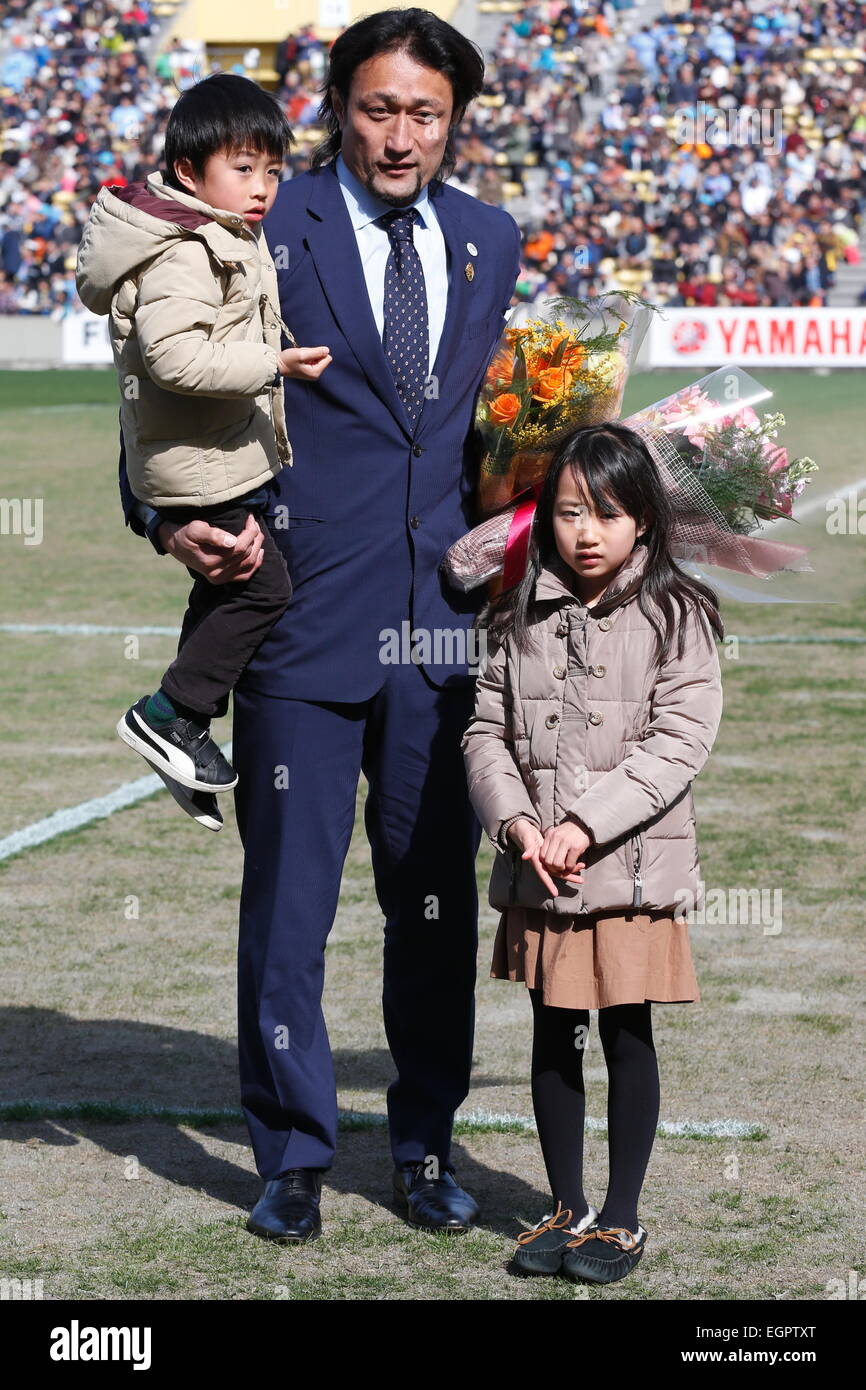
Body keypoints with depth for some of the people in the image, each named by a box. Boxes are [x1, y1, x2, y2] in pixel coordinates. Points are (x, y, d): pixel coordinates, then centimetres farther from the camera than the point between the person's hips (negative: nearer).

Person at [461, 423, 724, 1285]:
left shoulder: (674, 617, -5)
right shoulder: (520, 619, 5)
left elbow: (677, 742, -11)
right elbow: (487, 731, 5)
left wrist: (587, 824, -18)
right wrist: (516, 823, -12)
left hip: (632, 866, -3)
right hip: (536, 869, 3)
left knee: (627, 1037, 3)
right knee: (553, 1038, 12)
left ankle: (620, 1218, 15)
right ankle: (566, 1209, 24)